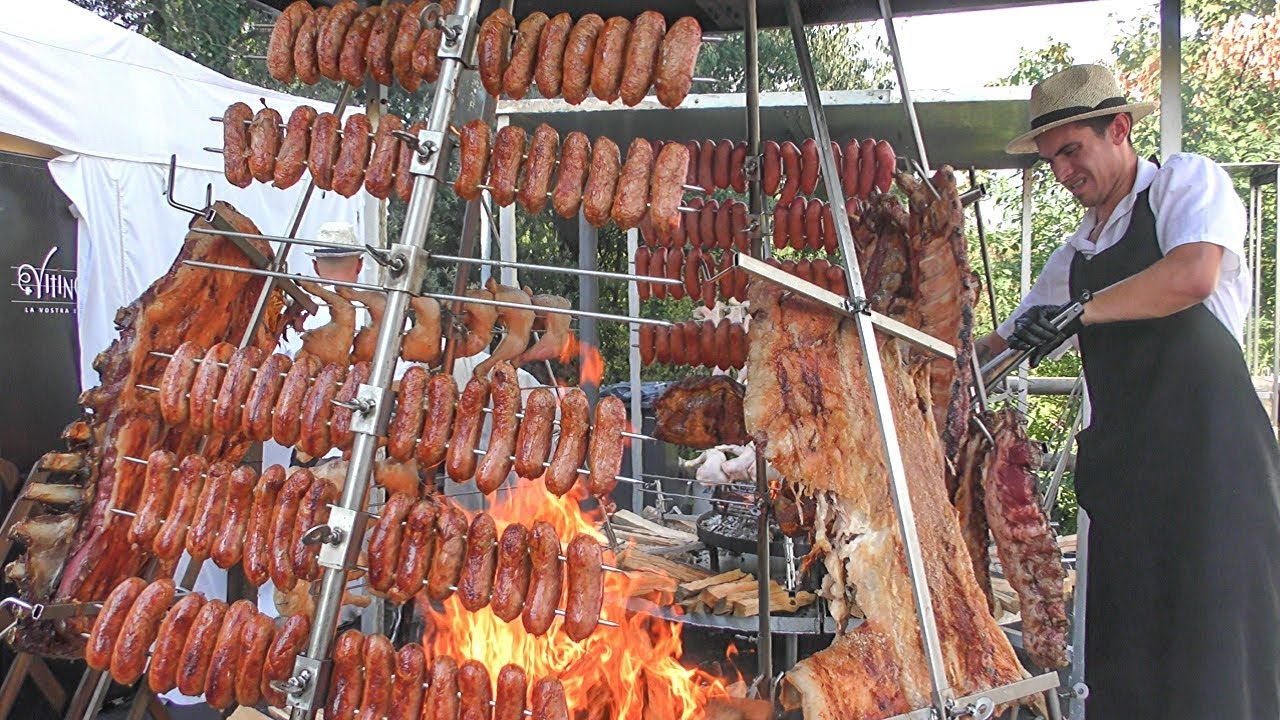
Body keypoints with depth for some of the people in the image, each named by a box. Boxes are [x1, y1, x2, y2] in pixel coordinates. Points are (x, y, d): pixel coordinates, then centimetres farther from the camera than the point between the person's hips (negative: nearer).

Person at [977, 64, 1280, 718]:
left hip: (1206, 439, -6)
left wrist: (1083, 310, -16)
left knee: (1215, 638, -8)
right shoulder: (1075, 255, 22)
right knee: (1121, 655, 4)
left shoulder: (1188, 181, 4)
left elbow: (1194, 275, -16)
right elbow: (1011, 341, 30)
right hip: (1121, 461, 6)